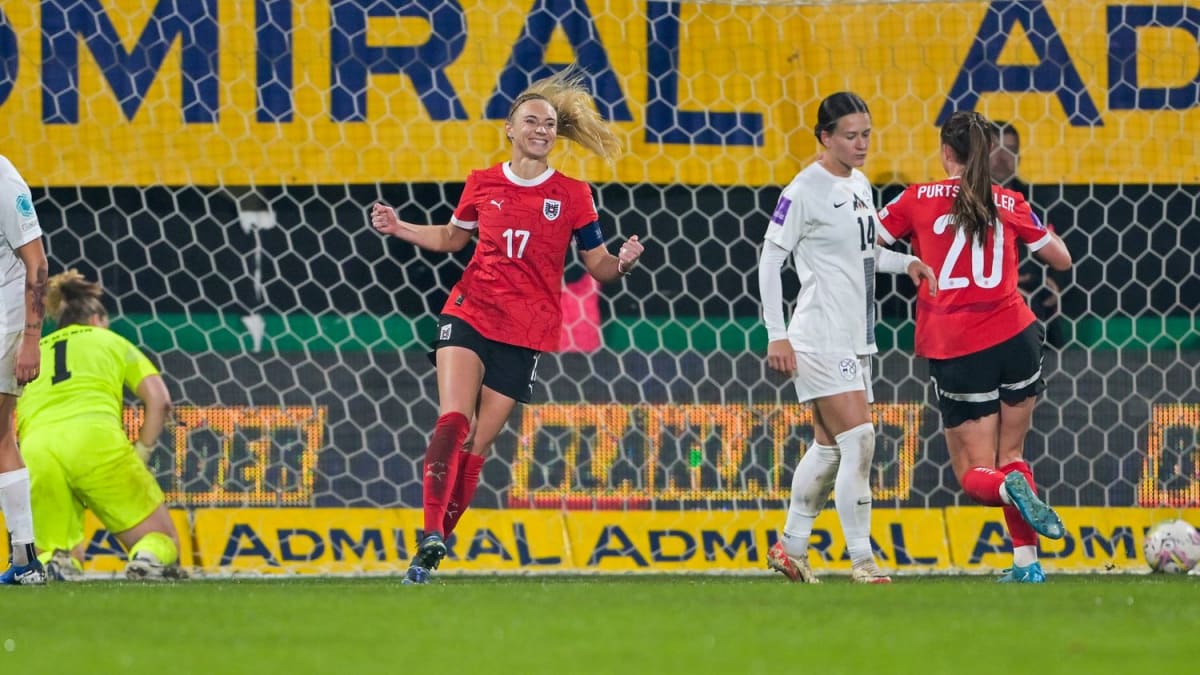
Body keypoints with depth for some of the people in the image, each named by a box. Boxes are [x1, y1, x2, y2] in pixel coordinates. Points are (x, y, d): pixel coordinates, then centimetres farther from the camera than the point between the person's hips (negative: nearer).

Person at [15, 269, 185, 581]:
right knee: (162, 543, 7)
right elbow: (159, 400, 13)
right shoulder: (110, 341, 27)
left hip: (34, 453, 2)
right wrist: (141, 453, 13)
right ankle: (146, 563, -31)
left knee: (58, 561, 17)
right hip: (96, 438, -2)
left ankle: (48, 567, -21)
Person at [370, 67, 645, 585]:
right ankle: (431, 538, -25)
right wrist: (400, 229, 10)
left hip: (526, 332, -1)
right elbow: (452, 237, 24)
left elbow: (598, 267, 4)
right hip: (469, 311, 1)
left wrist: (623, 263, -18)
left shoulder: (572, 195, 1)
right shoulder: (483, 184, 6)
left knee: (477, 444, 2)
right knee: (453, 421, -20)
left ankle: (432, 551, 13)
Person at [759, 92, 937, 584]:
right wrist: (776, 336, -15)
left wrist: (906, 262, 6)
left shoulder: (860, 185, 12)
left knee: (829, 447, 13)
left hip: (856, 338, 8)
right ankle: (861, 559, -10)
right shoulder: (804, 191, -11)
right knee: (859, 439, -14)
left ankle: (791, 547, 25)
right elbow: (769, 261, -10)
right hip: (820, 337, -8)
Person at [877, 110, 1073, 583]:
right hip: (1014, 337, 2)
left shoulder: (919, 199, 0)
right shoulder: (1009, 203, 5)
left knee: (974, 474, 8)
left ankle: (1011, 488, -27)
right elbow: (1061, 260, 15)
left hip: (954, 352, -2)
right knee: (1011, 454, 17)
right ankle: (1027, 563, 3)